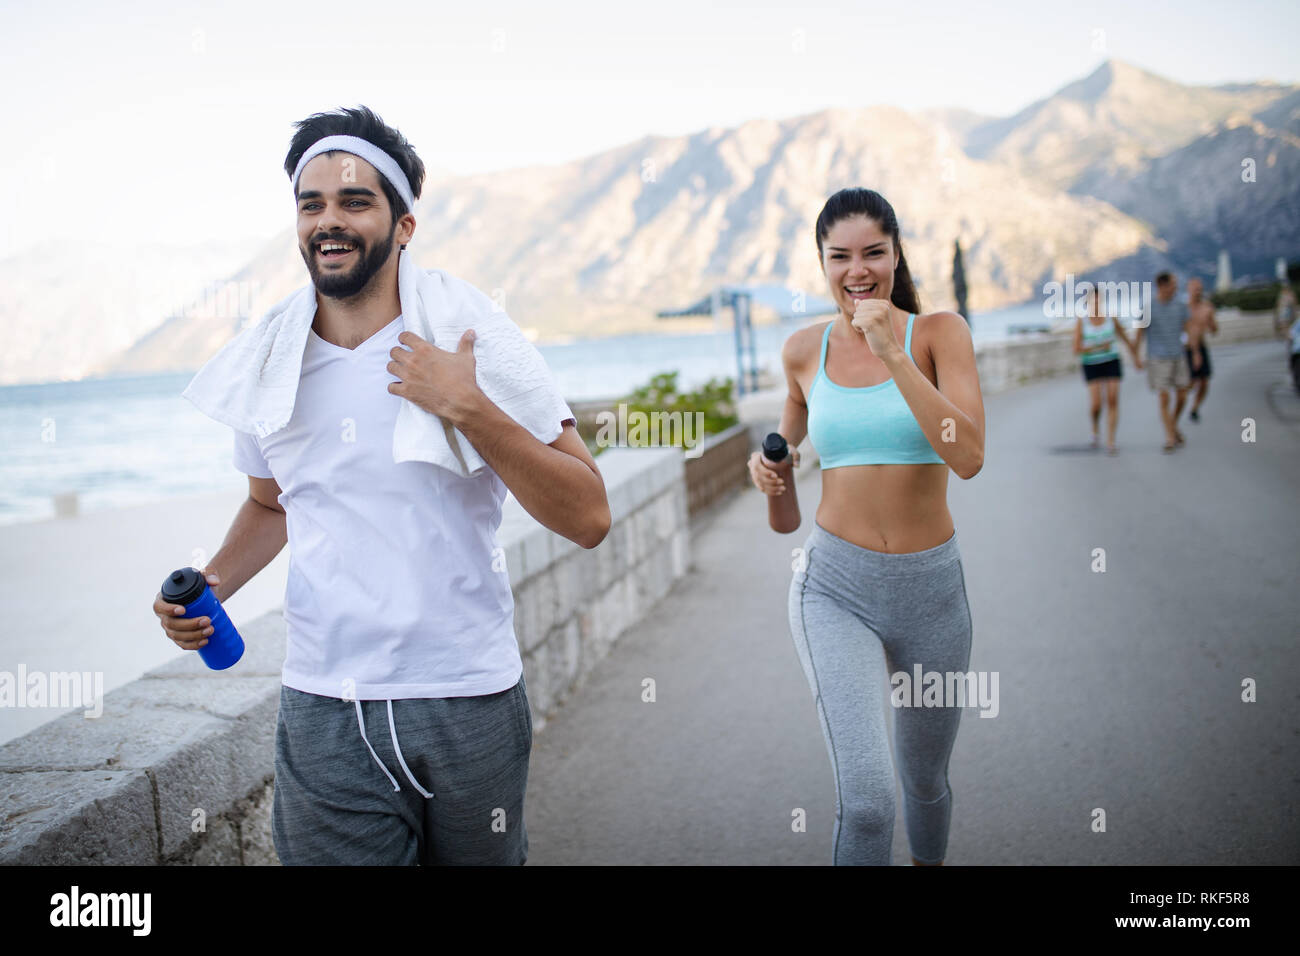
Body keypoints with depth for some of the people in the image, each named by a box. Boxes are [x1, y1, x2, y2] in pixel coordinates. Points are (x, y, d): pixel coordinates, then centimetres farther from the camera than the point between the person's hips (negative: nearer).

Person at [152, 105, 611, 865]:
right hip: (323, 714, 2)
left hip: (469, 703, -2)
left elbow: (589, 518, -12)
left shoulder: (476, 340, -7)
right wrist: (213, 584, 3)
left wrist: (470, 409, -22)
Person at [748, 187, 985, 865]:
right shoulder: (805, 350, 1)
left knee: (925, 781, 21)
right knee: (865, 798, -20)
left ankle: (929, 863, 52)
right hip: (836, 587, 0)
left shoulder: (938, 332, -6)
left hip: (930, 587, 1)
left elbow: (968, 457, -20)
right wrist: (768, 461, 0)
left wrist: (892, 353, -24)